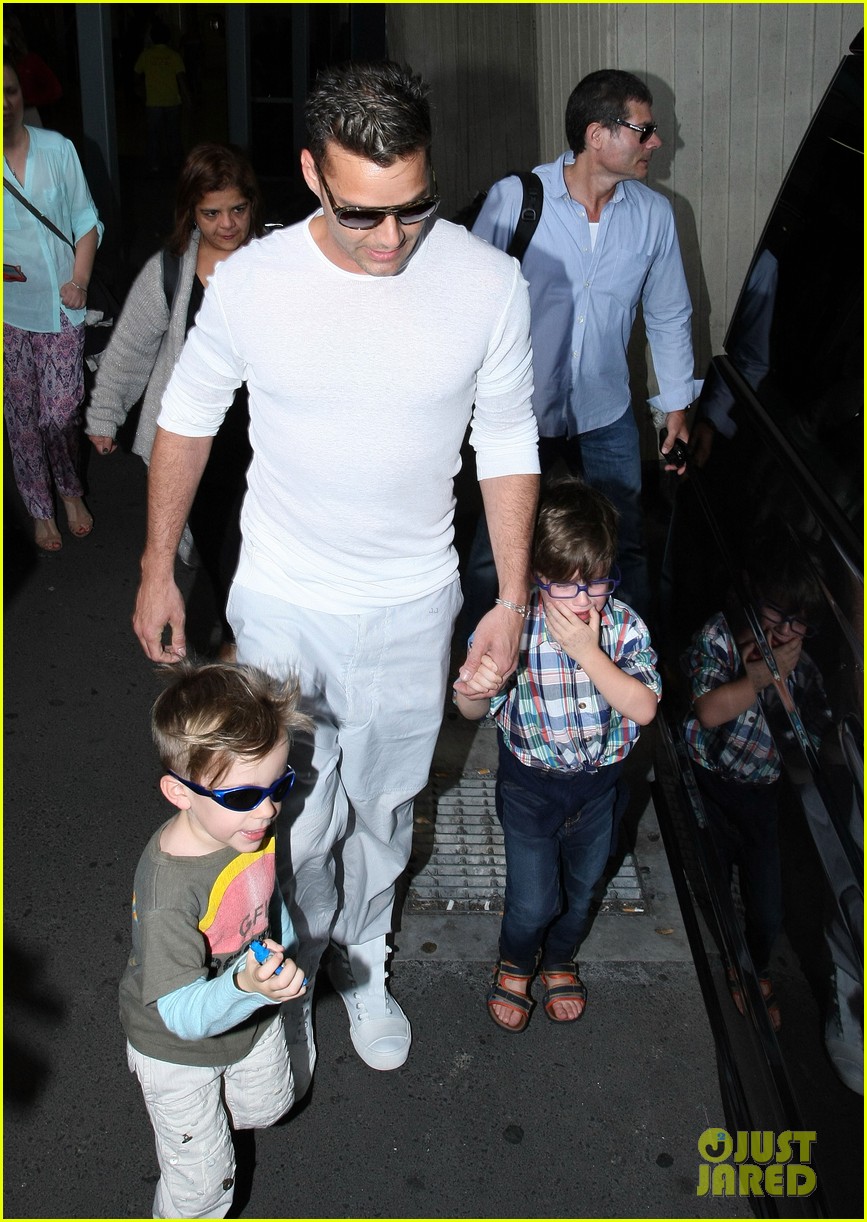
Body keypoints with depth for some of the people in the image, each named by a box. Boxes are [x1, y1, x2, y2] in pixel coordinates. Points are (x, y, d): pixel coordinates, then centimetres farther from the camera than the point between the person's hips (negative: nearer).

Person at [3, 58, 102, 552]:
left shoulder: (57, 148, -1)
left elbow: (86, 219, 5)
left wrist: (80, 279, -8)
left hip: (60, 307, 1)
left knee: (62, 415, 2)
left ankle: (71, 491, 30)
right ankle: (41, 509, 26)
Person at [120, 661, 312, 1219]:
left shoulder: (253, 823, -19)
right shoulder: (169, 888, -42)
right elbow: (184, 1013, -38)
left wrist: (284, 948, 18)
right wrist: (247, 987, -56)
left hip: (252, 1011, 6)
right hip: (178, 1048, -6)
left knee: (267, 1107, 31)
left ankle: (226, 1110, 62)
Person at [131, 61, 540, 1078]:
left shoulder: (488, 285, -15)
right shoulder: (250, 285, -16)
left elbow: (507, 445, -2)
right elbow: (187, 419, 0)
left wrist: (512, 596, -2)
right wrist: (156, 570, 5)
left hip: (413, 608, 2)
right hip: (281, 607, -1)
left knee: (383, 810, 20)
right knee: (296, 821, 7)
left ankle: (362, 963, 48)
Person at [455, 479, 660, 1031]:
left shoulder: (625, 625, -15)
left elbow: (643, 708, -23)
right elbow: (473, 710, -11)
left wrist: (589, 652, -32)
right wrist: (477, 686, -36)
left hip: (599, 782, 3)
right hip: (531, 784, -2)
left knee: (582, 887, 22)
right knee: (533, 901, 3)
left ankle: (561, 959, 53)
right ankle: (515, 964, 39)